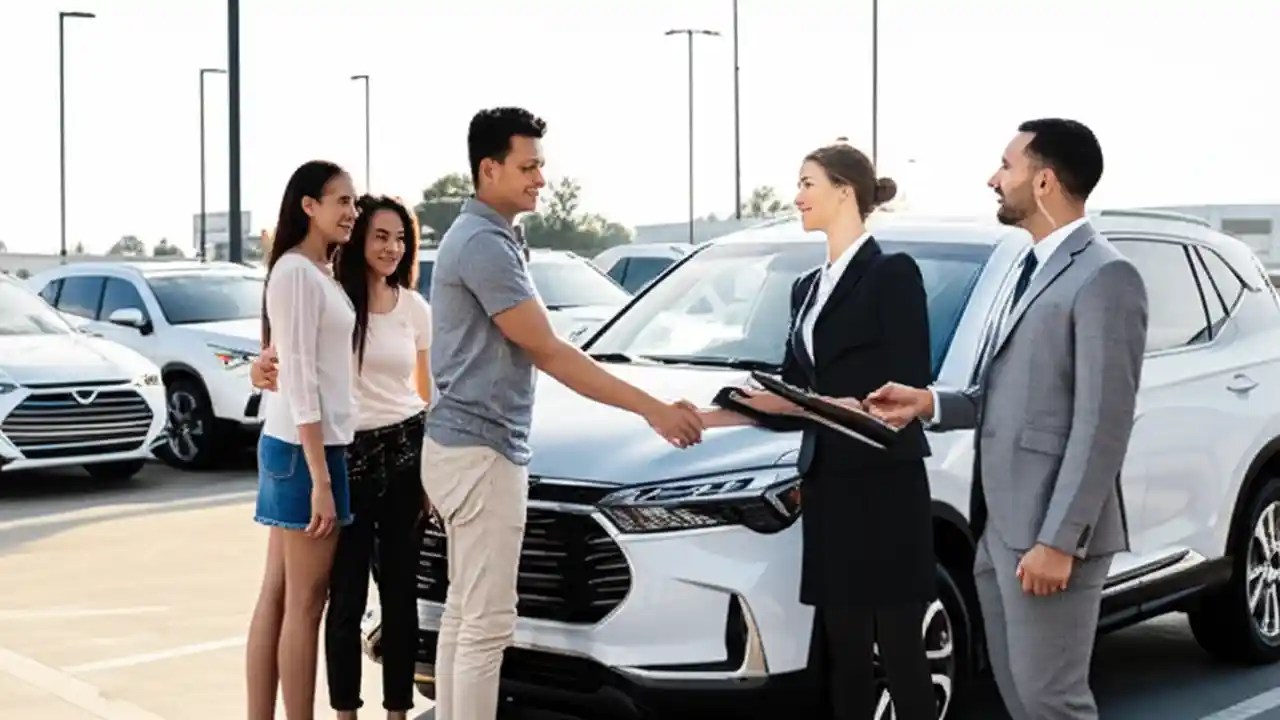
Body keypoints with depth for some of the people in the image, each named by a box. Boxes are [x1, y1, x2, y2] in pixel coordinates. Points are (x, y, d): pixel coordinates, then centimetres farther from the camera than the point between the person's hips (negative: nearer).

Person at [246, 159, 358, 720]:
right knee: (304, 602, -4)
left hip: (302, 445, 9)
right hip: (304, 447, -9)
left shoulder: (320, 273, 15)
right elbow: (300, 379, -18)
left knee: (278, 595, 10)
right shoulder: (295, 273, -13)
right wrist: (320, 477, -20)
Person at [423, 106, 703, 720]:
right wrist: (653, 410, -19)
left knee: (464, 613, 13)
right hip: (480, 452, -11)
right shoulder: (484, 243, -18)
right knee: (487, 622, -8)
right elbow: (548, 353, -20)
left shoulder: (484, 236, 14)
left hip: (473, 448, 11)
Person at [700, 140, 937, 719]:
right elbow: (794, 396, 15)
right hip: (827, 489, 7)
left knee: (898, 648, -3)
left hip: (884, 489, -7)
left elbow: (908, 390, -13)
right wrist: (714, 416, 3)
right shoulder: (808, 287, 17)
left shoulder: (892, 273, -6)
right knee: (840, 651, 9)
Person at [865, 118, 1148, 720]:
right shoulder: (1034, 268, 16)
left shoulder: (1103, 276, -14)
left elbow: (1103, 424, -19)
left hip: (1048, 534, -9)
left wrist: (1059, 540, -21)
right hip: (999, 527, 9)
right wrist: (930, 402, 4)